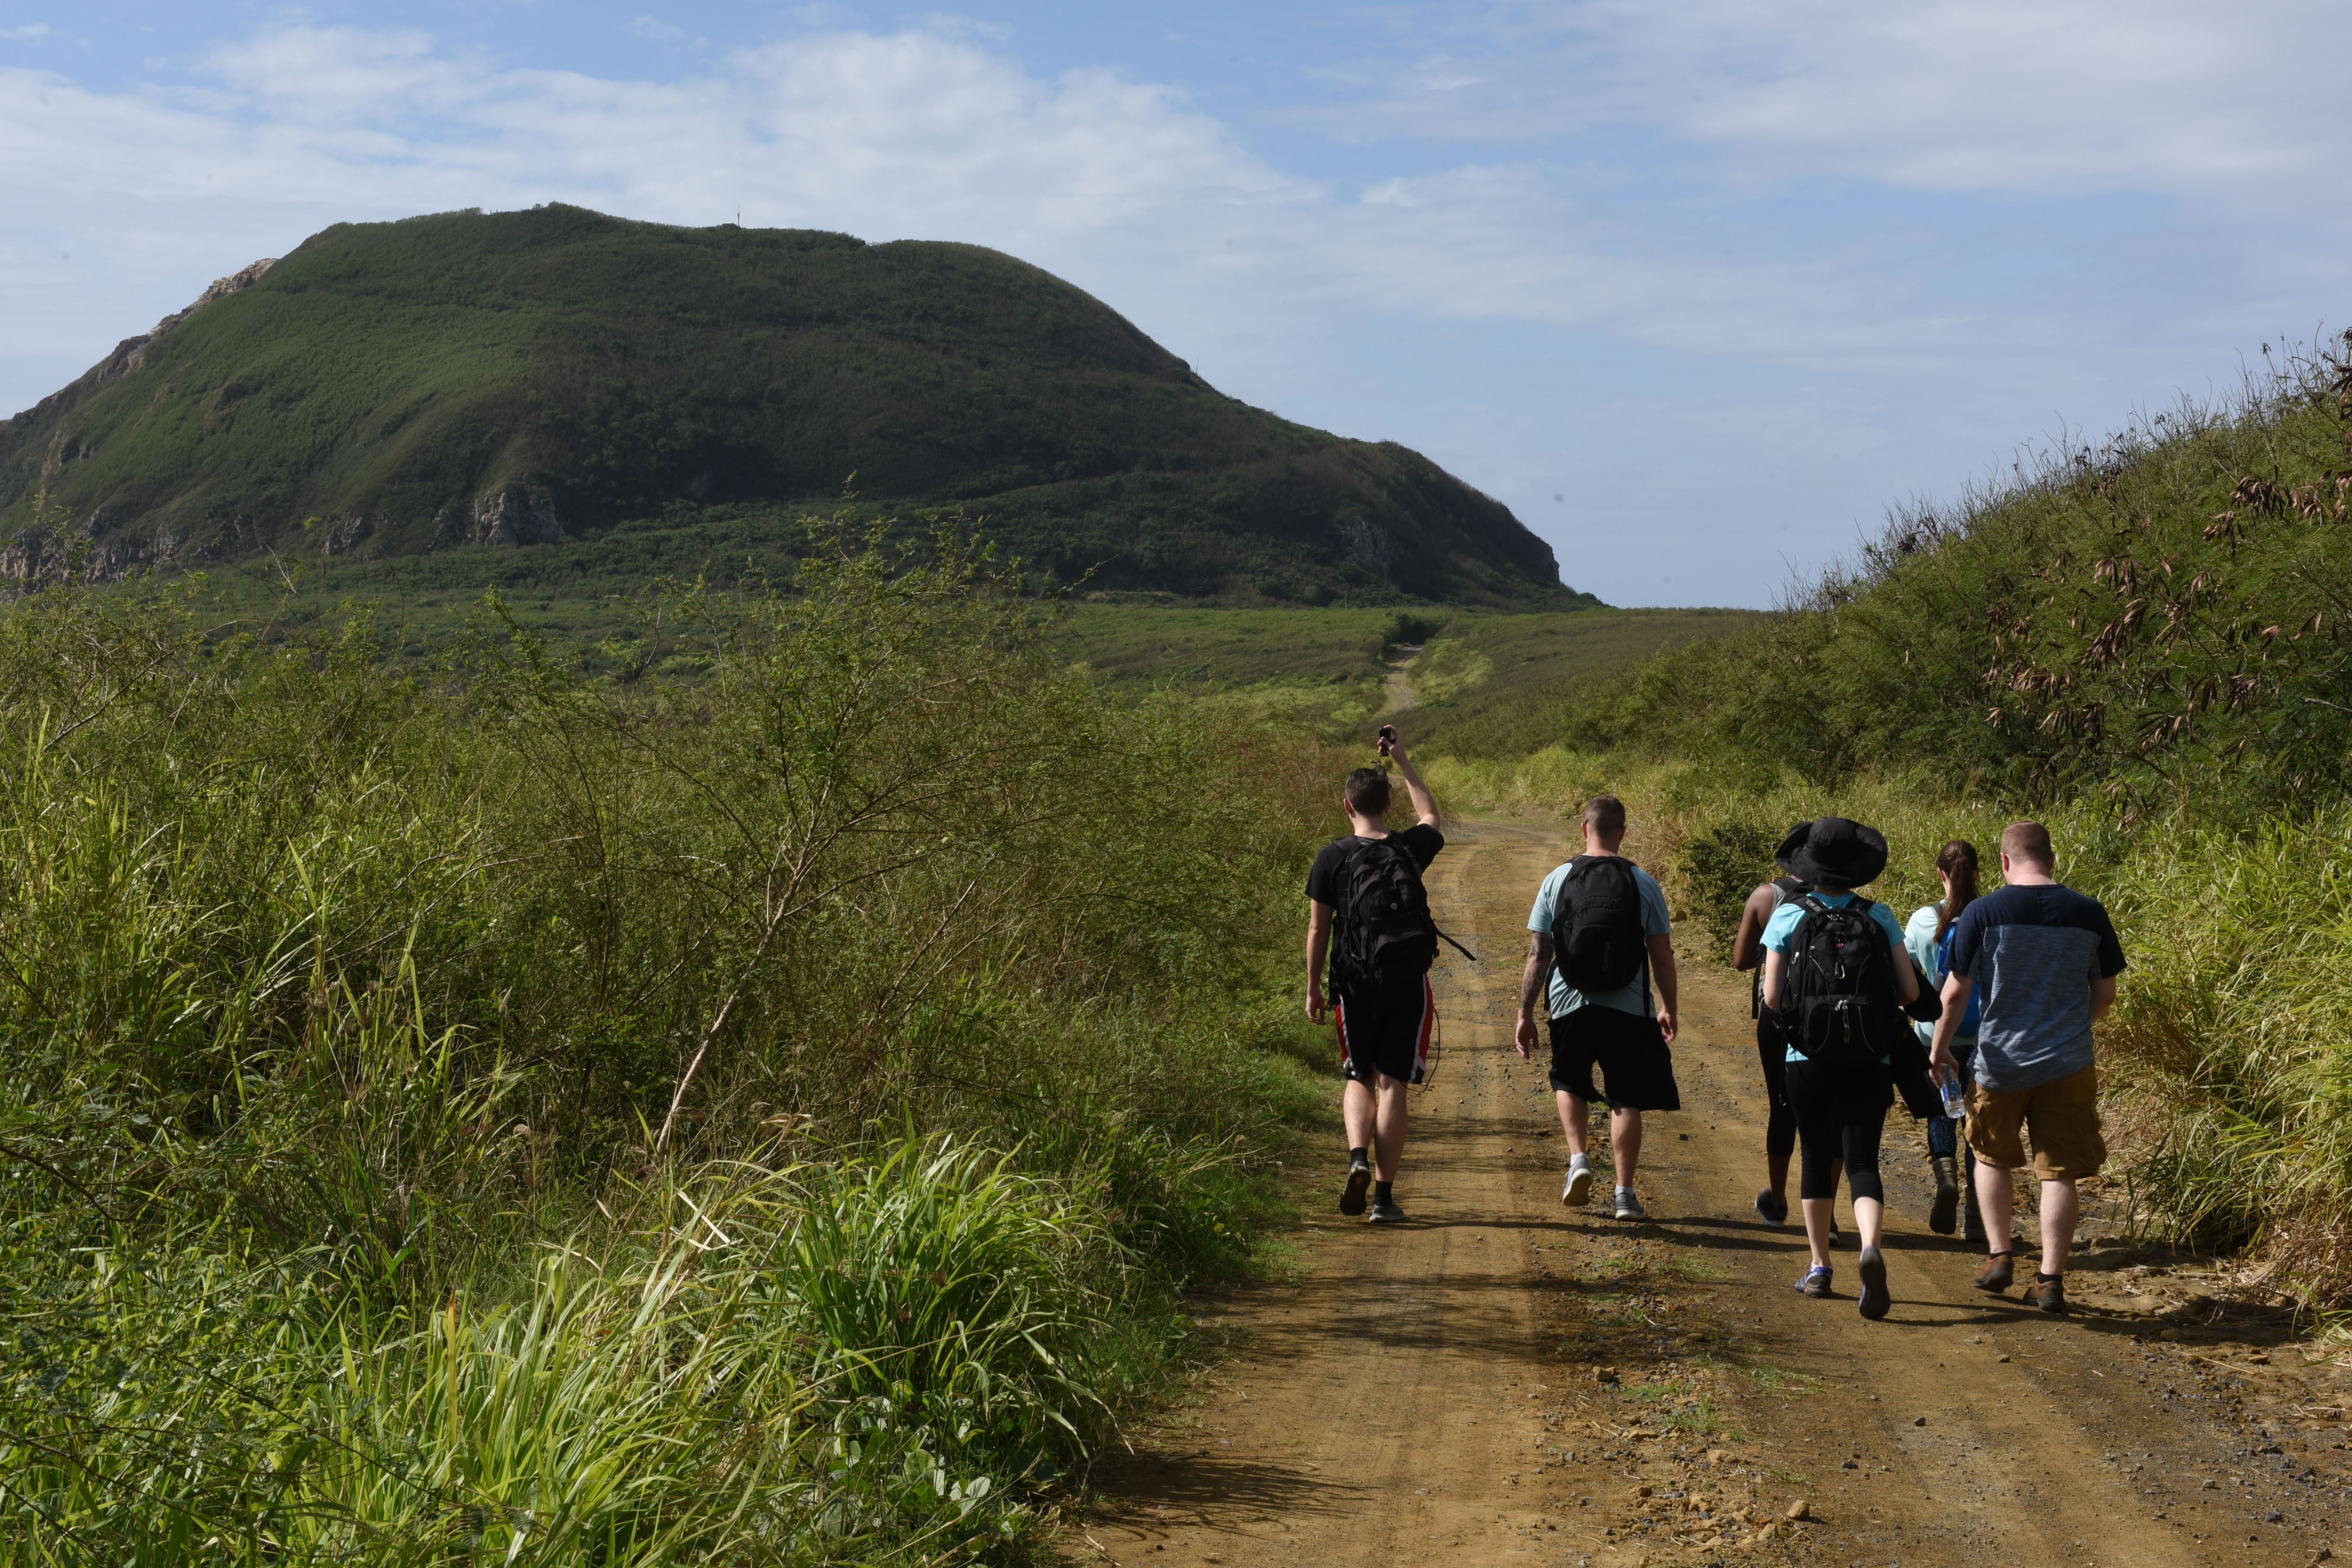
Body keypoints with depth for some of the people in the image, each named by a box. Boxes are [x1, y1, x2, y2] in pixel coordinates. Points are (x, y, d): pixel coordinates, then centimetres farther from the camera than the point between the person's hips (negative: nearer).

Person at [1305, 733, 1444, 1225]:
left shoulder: (1332, 858, -4)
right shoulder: (1411, 849, 1)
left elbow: (1318, 929, -2)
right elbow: (1433, 818, 25)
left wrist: (1313, 987, 9)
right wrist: (1404, 764, 30)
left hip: (1354, 983, 0)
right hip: (1408, 983, 0)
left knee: (1358, 1078, 16)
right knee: (1393, 1083, 4)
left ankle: (1358, 1159, -10)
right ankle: (1385, 1194, 3)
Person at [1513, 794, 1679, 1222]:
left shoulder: (1557, 880, 0)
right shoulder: (1644, 884, 0)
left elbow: (1538, 955, -1)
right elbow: (1662, 956, 2)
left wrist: (1525, 1014, 5)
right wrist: (1669, 1009, 16)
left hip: (1569, 1005, 1)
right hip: (1628, 1008, -1)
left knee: (1569, 1083, 24)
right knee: (1626, 1098, 9)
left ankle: (1578, 1159, 7)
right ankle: (1625, 1194, 9)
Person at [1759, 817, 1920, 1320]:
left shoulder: (1788, 917, -4)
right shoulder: (1880, 918, -1)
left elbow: (1771, 997, -6)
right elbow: (1910, 992, -2)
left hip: (1808, 1062, 0)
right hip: (1868, 1065, 0)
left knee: (1817, 1159, 16)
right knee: (1862, 1162, -1)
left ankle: (1819, 1268, 23)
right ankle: (1871, 1251, -27)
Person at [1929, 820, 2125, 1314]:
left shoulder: (1983, 913, -9)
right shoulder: (2089, 913, -2)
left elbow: (1956, 991, -7)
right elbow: (2105, 994, 7)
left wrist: (1939, 1049, 8)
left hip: (2001, 1061, -1)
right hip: (2068, 1064, 1)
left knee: (1992, 1157, 21)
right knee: (2059, 1172, 6)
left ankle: (1999, 1256, 19)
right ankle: (2051, 1279, 7)